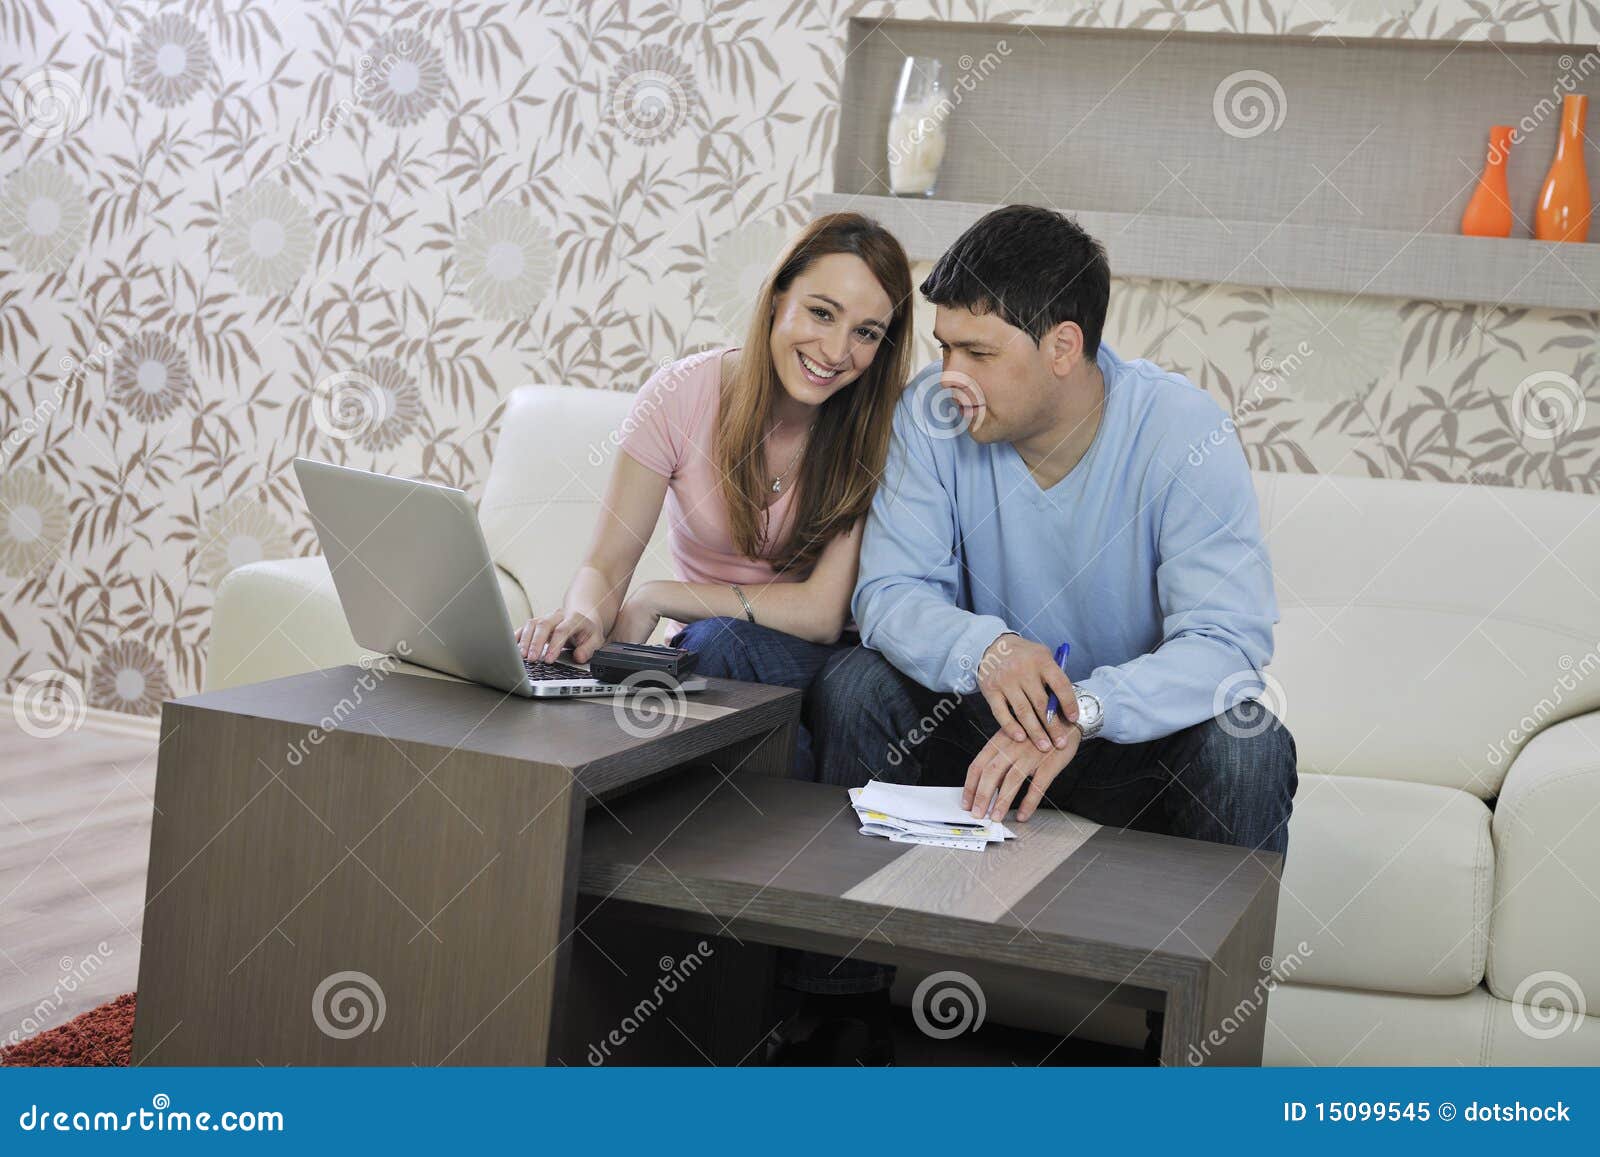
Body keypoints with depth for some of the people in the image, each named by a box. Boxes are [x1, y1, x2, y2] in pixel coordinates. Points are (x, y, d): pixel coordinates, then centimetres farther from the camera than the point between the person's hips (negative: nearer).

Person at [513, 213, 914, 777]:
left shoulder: (879, 428, -13)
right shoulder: (683, 393, -11)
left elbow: (825, 611, -18)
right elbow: (604, 566, -11)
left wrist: (653, 599, -18)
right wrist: (584, 617, -36)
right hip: (705, 652, 1)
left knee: (721, 639, -33)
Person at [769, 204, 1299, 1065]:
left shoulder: (1182, 430, -21)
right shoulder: (932, 413, -12)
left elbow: (1229, 641, -29)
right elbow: (889, 592, -15)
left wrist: (1080, 710, -46)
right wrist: (985, 648, -39)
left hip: (1139, 733, -2)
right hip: (988, 710, 3)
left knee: (1247, 747, -32)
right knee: (854, 685, -22)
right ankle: (838, 1004, -13)